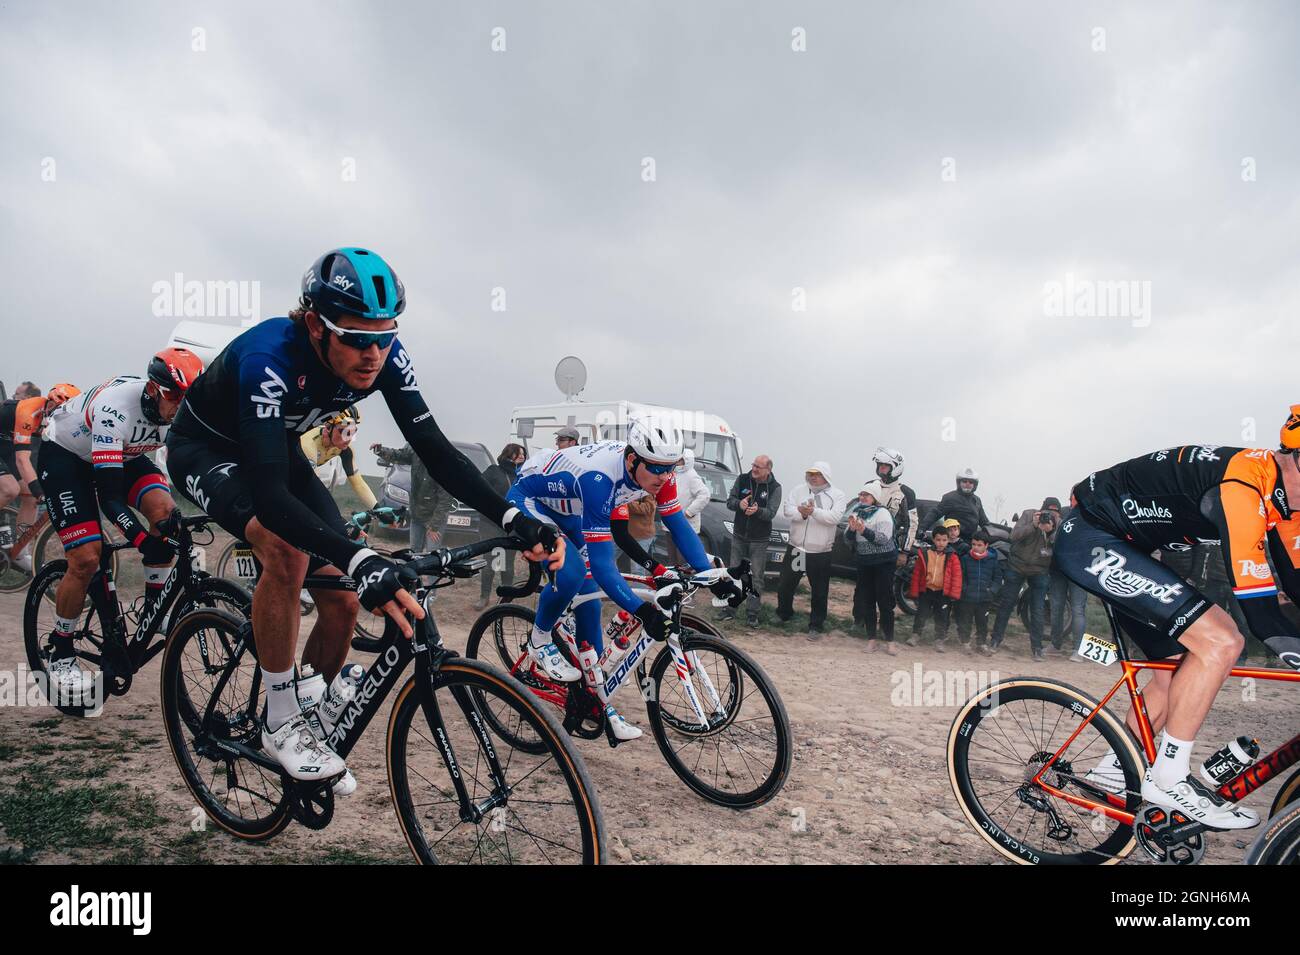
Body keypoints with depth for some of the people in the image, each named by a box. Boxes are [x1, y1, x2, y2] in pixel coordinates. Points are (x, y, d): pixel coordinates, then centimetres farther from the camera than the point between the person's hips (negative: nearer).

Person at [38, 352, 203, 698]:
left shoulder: (181, 410, -22)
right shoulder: (116, 407, -39)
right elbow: (110, 494, -41)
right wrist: (143, 541, -52)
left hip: (123, 454, 5)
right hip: (64, 454, -5)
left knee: (165, 510, -23)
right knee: (87, 559, -16)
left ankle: (154, 606, -4)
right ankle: (60, 653, 6)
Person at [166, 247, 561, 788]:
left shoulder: (383, 357, -24)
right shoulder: (271, 357, -40)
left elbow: (434, 448, -23)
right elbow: (269, 494, -48)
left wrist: (513, 518, -36)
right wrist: (362, 562, -62)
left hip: (278, 450, 5)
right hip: (204, 448, -5)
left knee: (344, 602, -7)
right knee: (286, 552, -35)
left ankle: (309, 721, 19)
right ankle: (280, 723, -14)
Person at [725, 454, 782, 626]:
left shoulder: (774, 487, -8)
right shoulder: (742, 479, -2)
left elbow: (771, 513, -17)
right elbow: (730, 501, -2)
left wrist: (757, 510, -38)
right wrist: (739, 504, -26)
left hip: (759, 540, -2)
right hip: (738, 536, 2)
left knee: (756, 577, 0)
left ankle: (752, 613, 8)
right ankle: (729, 609, 17)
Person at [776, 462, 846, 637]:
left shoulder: (837, 495, -2)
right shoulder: (800, 490, 6)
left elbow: (834, 517, -17)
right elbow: (787, 508, -6)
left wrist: (813, 511, -25)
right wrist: (801, 513, -24)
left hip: (820, 552, -3)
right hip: (795, 547, 3)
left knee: (819, 591, 5)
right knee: (785, 585, 13)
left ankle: (816, 625, 17)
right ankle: (784, 615, 35)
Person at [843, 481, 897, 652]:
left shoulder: (883, 513, -5)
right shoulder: (856, 513, 10)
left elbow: (884, 538, -16)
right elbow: (848, 541, 8)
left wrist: (864, 531, -28)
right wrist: (851, 529, -13)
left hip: (883, 562, -5)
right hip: (863, 563, 5)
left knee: (885, 601, -4)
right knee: (867, 601, 6)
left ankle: (889, 641, 2)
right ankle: (871, 639, 13)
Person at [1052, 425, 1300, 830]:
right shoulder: (1246, 482, -25)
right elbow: (1260, 610, -27)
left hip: (1118, 543, 11)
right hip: (1090, 539, -11)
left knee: (1184, 663, 13)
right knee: (1220, 641, -16)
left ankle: (1115, 766, 27)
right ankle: (1168, 777, -3)